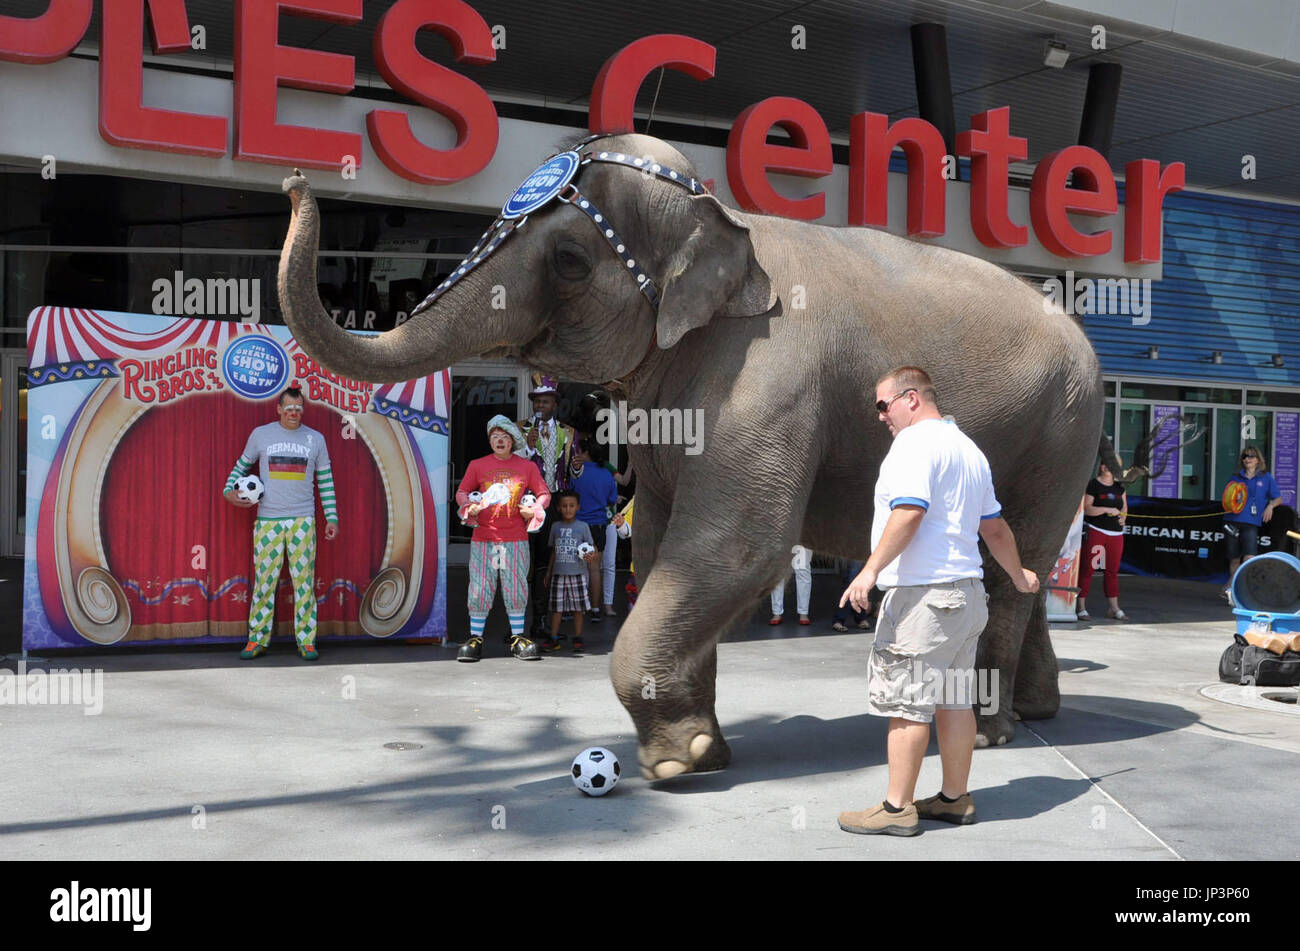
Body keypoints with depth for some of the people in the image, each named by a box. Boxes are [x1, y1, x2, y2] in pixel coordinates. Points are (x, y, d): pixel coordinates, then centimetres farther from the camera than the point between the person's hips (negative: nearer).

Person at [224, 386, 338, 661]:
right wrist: (229, 491, 0)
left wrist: (332, 518, 8)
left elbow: (325, 481, 11)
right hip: (267, 520, 0)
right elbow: (243, 465, 18)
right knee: (264, 581, 0)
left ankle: (306, 642, 5)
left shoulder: (315, 439, 8)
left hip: (303, 520, 0)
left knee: (304, 581, -1)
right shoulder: (260, 434, 7)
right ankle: (257, 640, 9)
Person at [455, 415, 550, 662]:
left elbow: (544, 493, 12)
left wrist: (534, 509, -7)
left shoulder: (527, 467, 8)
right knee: (480, 590, -1)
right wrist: (467, 506, -7)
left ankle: (517, 638, 12)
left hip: (516, 539, 0)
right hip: (483, 537, 0)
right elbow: (462, 491, 13)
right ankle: (475, 639, 8)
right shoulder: (477, 465, 8)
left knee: (516, 589, 3)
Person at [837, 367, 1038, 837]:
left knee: (905, 701, -6)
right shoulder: (968, 448, 21)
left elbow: (909, 512, -23)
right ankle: (955, 799, 20)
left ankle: (897, 808, -2)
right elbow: (994, 526, 26)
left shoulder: (915, 441, -9)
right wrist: (1018, 574, 38)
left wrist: (872, 569, -26)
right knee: (953, 699, 14)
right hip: (966, 592, 10)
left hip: (923, 594, -10)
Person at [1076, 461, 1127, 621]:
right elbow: (1086, 508, -11)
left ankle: (1113, 607, 15)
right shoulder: (1092, 485, -4)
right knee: (1087, 568, -6)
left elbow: (1124, 506, 21)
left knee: (1113, 571, 8)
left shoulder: (1120, 487, 15)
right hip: (1095, 531, -6)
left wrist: (1123, 516, 0)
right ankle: (1080, 607, -4)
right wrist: (1106, 509, -20)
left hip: (1116, 534, 6)